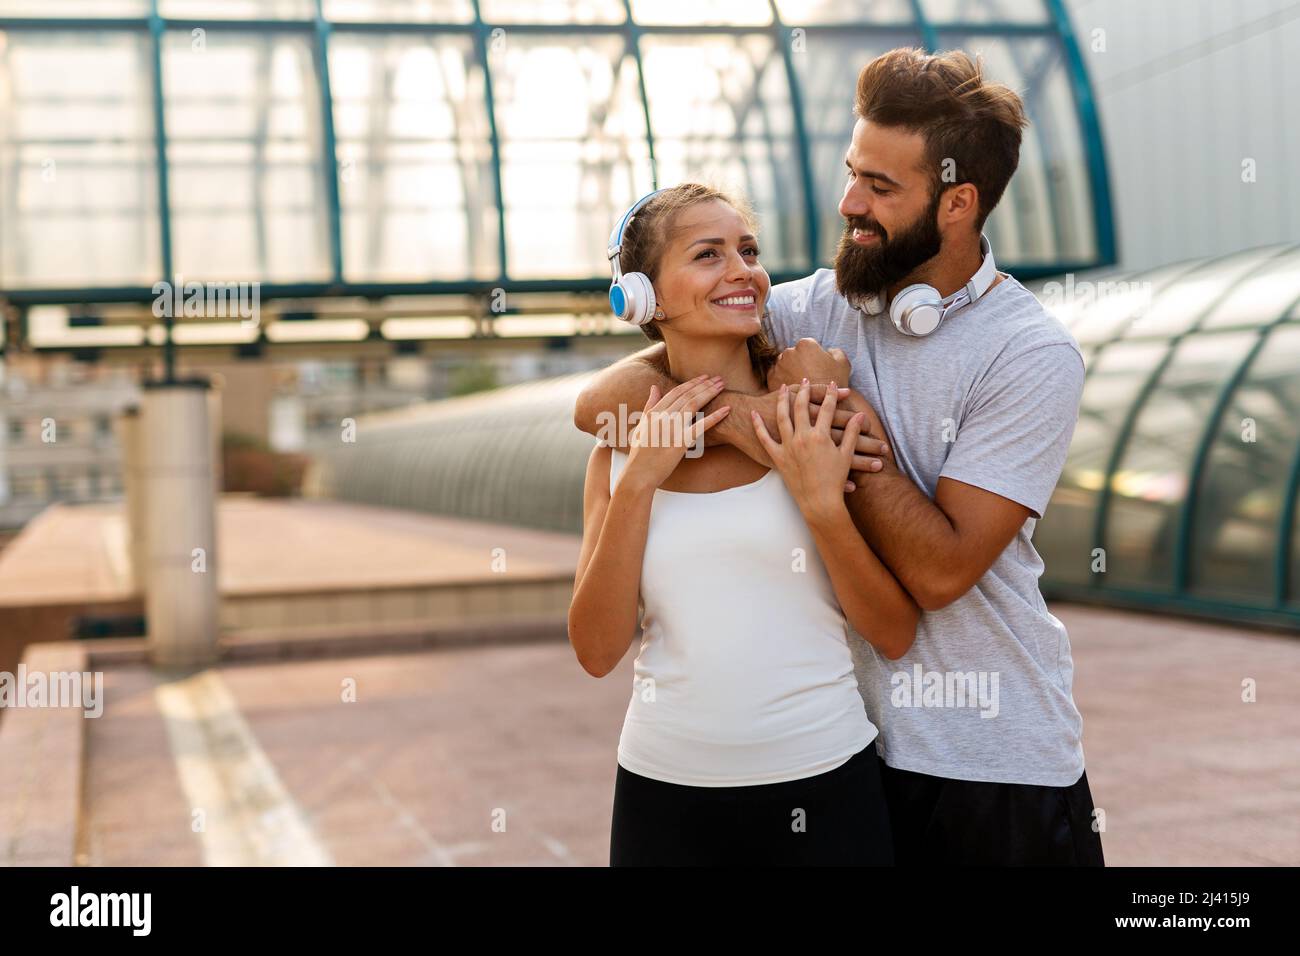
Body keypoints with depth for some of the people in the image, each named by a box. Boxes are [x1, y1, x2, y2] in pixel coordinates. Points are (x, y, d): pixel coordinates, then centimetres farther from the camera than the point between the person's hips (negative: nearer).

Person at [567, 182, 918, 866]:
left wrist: (822, 504, -17)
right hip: (664, 791, 2)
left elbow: (895, 636, -4)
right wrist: (638, 479, -12)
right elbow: (597, 651, -5)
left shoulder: (819, 423, -5)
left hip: (824, 786, -1)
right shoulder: (620, 450, 1)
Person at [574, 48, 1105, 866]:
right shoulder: (815, 310, -3)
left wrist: (839, 411, -18)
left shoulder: (1033, 354, -14)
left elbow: (940, 568, -20)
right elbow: (604, 399, -7)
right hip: (843, 737, 3)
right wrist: (733, 413, -24)